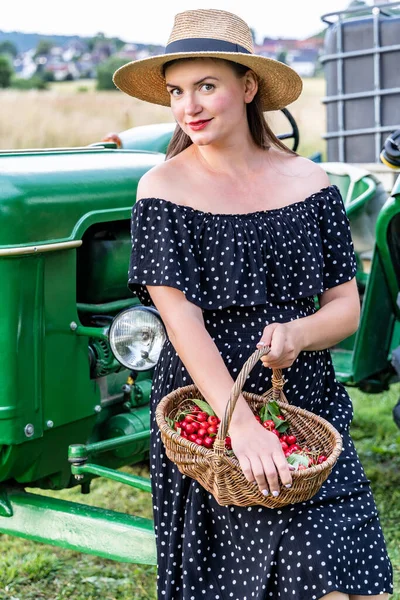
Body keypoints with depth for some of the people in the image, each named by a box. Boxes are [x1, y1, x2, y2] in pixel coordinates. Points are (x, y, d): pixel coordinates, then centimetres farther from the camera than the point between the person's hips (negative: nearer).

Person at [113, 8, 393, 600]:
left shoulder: (308, 182, 3)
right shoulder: (163, 188, -5)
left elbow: (347, 306, 5)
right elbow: (182, 320, -13)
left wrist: (298, 334, -18)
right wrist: (242, 424, -23)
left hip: (309, 403, 2)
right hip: (206, 414, -2)